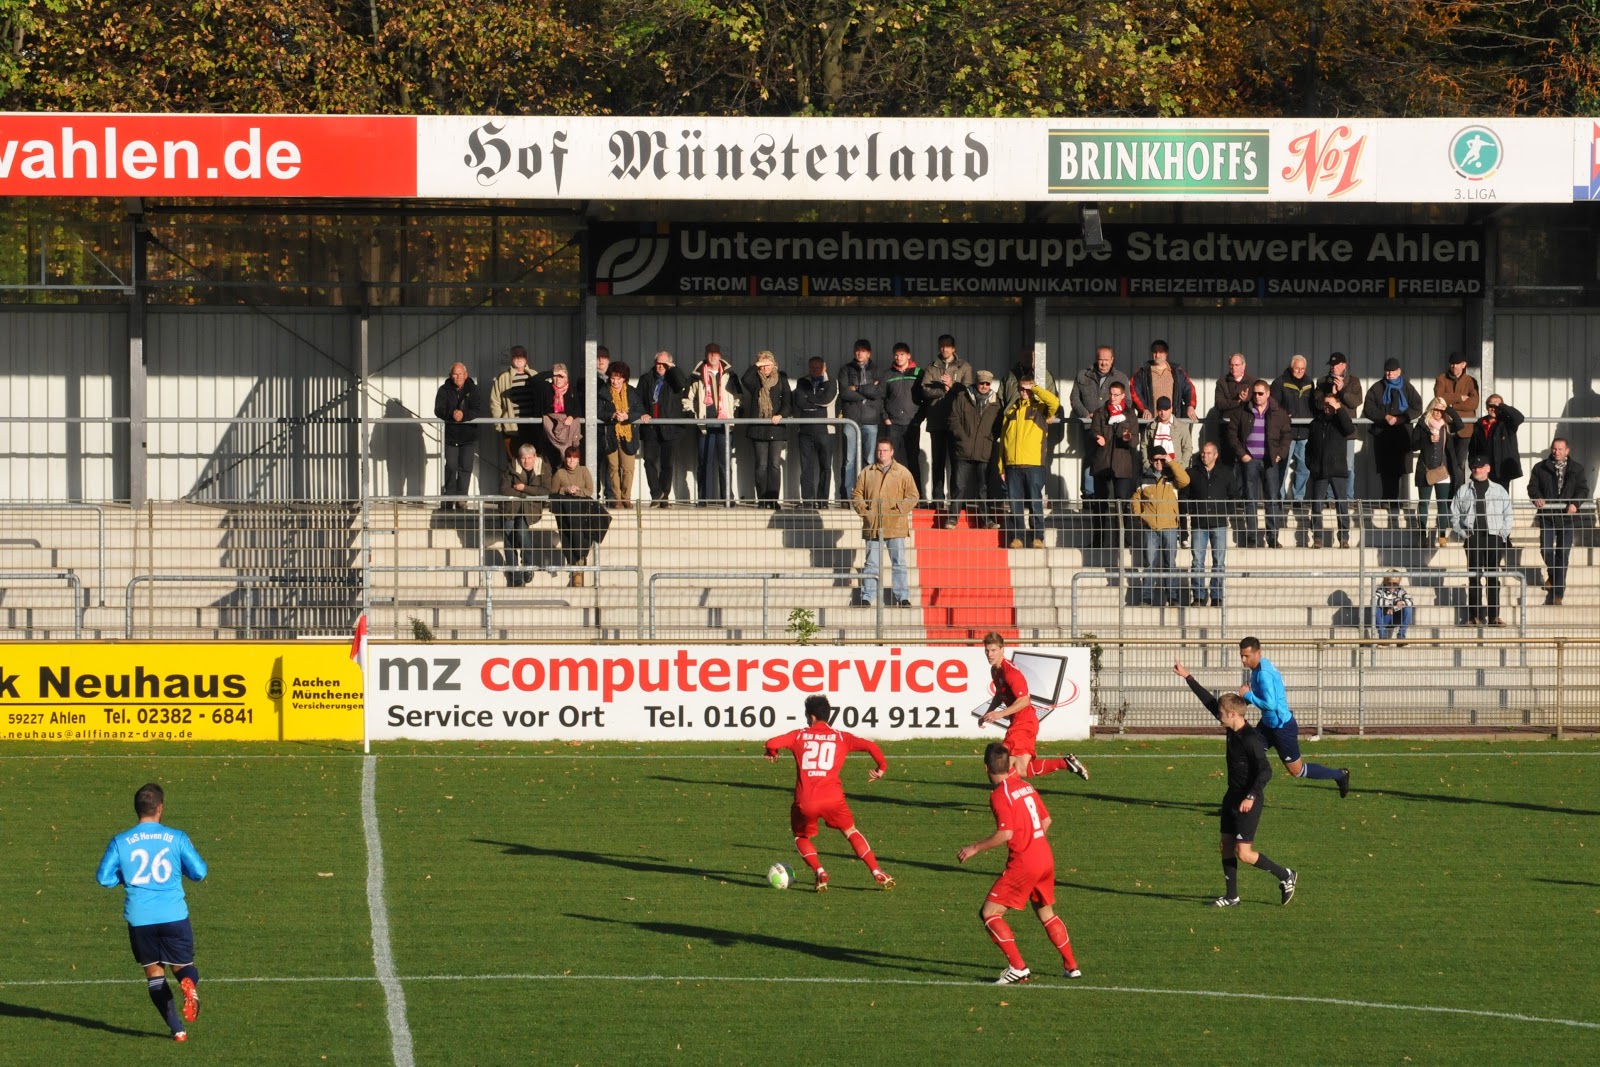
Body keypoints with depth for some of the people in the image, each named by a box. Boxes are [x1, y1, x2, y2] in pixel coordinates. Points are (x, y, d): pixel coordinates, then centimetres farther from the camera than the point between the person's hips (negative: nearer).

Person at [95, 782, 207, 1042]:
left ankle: (176, 1029, 3)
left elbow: (104, 878, 0)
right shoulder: (177, 838, -2)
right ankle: (189, 983, -25)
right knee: (183, 966, 13)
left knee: (154, 973, 14)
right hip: (174, 916, -1)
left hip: (139, 920, 1)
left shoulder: (121, 842, -1)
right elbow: (199, 872, 1)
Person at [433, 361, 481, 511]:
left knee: (465, 467, -2)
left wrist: (464, 415, -28)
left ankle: (461, 500, 2)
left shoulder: (473, 390, 1)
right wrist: (451, 414, -30)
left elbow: (478, 410, -10)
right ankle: (448, 500, 4)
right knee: (451, 467, -2)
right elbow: (439, 410, -9)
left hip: (469, 435, 0)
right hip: (450, 435, 0)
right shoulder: (444, 390, 2)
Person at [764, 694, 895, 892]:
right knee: (851, 832, 22)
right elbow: (870, 747, 1)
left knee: (801, 837, 24)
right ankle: (877, 873, 13)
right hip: (833, 799, 1)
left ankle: (820, 872, 2)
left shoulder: (799, 735, 7)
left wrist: (771, 753, 19)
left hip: (805, 802, -1)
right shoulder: (841, 738, 10)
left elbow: (772, 743, -5)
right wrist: (881, 767, 18)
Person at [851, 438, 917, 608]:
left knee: (899, 563, 0)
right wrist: (864, 510, -5)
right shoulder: (867, 473, 10)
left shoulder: (903, 473, 4)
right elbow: (857, 495, 11)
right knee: (871, 564, 4)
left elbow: (912, 496, 1)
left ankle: (903, 597, 2)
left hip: (896, 526, -2)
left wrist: (899, 510, -11)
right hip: (872, 527, 2)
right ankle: (867, 597, 7)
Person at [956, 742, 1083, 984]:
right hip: (1046, 858, 8)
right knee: (1047, 914, 25)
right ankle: (1071, 966, 29)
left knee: (989, 913, -3)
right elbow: (1046, 820, 17)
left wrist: (975, 848, -12)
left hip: (1023, 863, -8)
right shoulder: (1026, 786, 10)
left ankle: (1018, 967, -10)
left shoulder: (1000, 794, -13)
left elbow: (1005, 833, -22)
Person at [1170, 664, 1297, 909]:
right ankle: (1231, 896, 17)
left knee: (1243, 853, -9)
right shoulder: (1233, 730, 4)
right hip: (1233, 797, 9)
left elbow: (1265, 771, -27)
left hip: (1248, 802, -9)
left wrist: (1251, 797, -35)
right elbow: (1208, 700, 15)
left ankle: (1285, 876, 6)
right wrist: (1187, 677, 19)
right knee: (1226, 846, 10)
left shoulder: (1251, 739, -22)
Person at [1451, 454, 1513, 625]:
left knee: (1493, 577, 1)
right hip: (1473, 538, -1)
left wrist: (1504, 533, -1)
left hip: (1494, 537, 1)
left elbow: (1508, 514, 11)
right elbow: (1454, 516, 10)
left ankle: (1494, 616, 3)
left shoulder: (1499, 490, 10)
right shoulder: (1463, 492, 8)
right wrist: (1462, 533, -2)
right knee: (1474, 577, -2)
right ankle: (1476, 616, -1)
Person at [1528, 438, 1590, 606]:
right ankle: (1553, 574, 28)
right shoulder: (1541, 468, 7)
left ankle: (1557, 594, 1)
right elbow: (1533, 486, 5)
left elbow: (1583, 490, 1)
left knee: (1563, 554, -2)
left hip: (1567, 516, -1)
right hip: (1547, 515, 1)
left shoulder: (1577, 469, 6)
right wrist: (1537, 498, -17)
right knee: (1546, 549, -5)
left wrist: (1575, 504, -19)